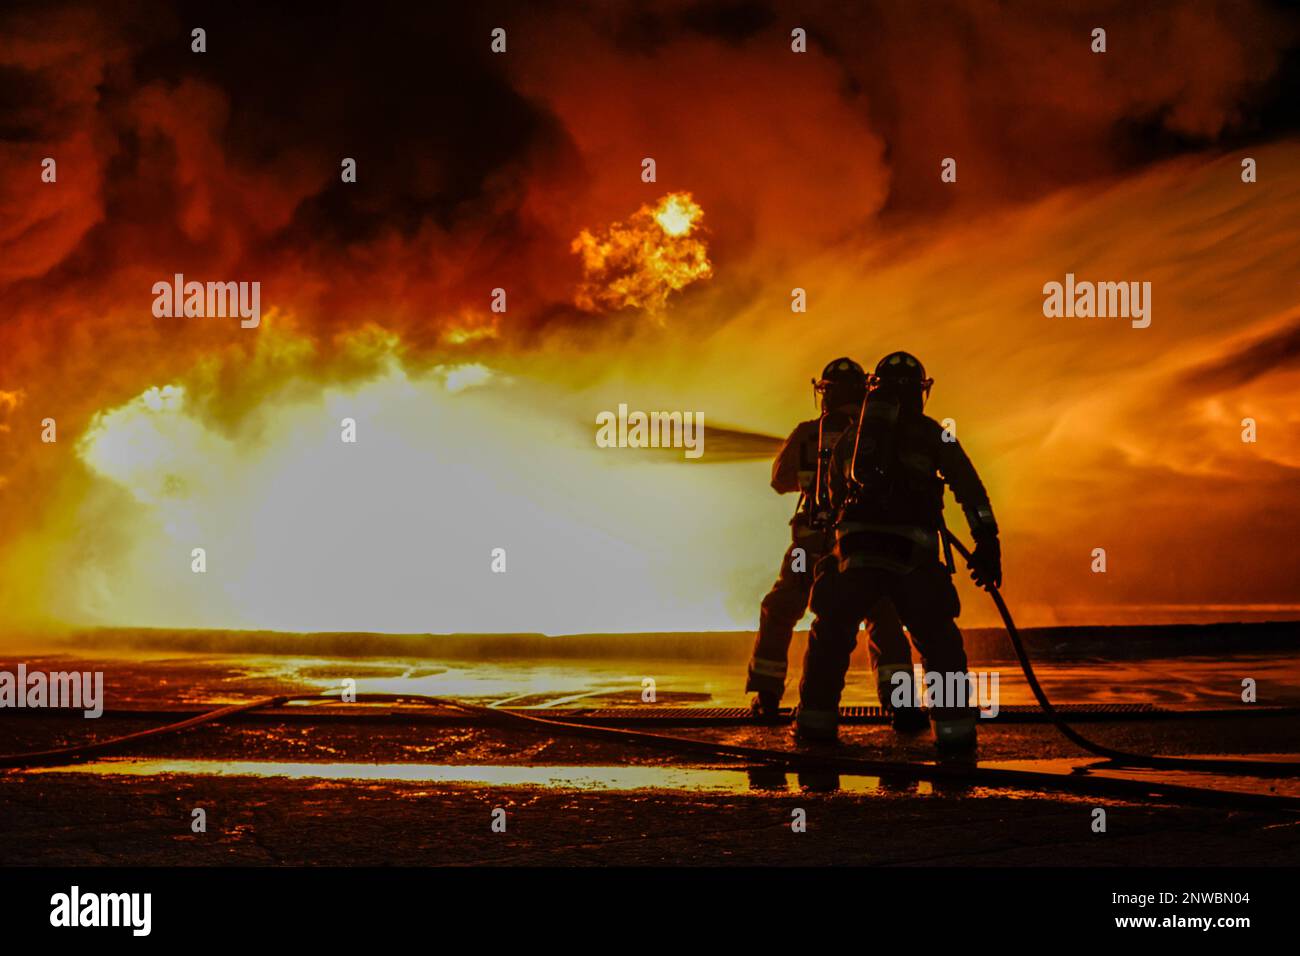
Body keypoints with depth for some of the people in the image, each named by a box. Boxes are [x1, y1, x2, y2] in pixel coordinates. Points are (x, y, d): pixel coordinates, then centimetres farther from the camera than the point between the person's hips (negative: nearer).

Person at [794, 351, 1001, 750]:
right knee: (938, 639, 6)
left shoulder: (849, 437, 20)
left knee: (831, 634, 16)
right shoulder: (931, 433, 10)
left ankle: (816, 718, 16)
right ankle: (953, 727, -1)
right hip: (913, 552, -2)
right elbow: (969, 487, 2)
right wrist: (987, 541, 1)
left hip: (856, 550, 2)